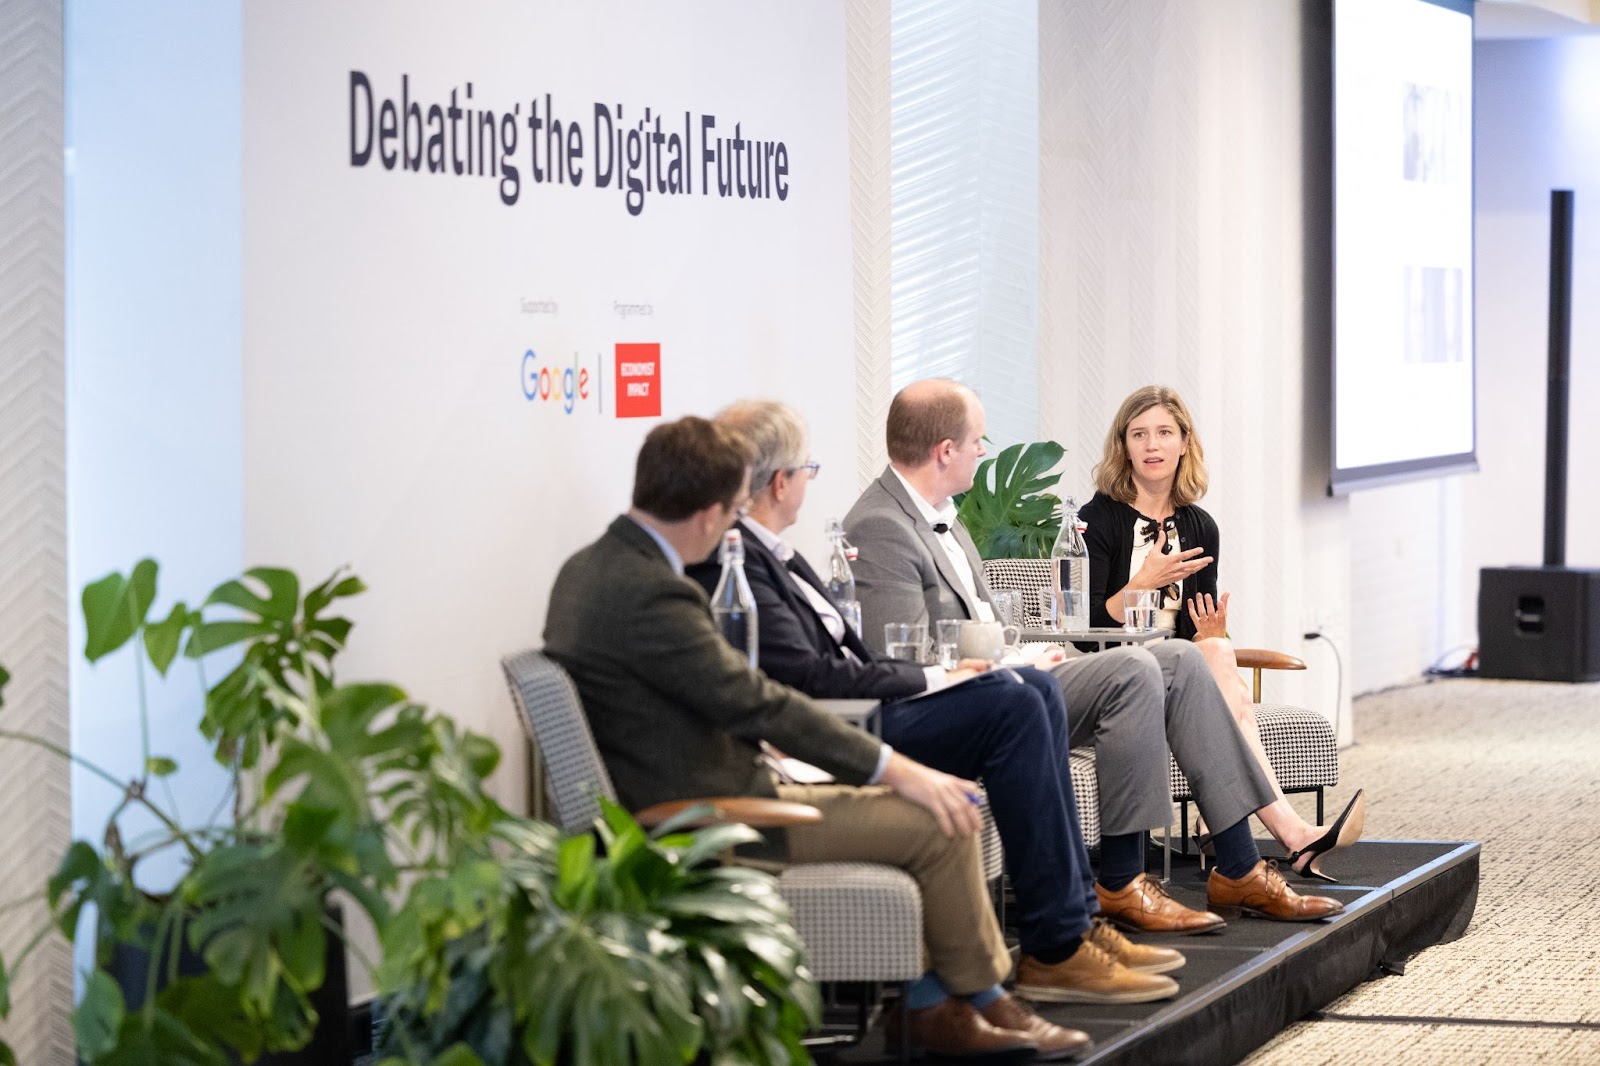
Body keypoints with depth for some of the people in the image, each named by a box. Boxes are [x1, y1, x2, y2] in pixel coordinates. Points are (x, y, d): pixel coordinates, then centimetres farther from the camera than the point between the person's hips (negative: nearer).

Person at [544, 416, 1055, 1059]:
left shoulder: (590, 570, 5)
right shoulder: (650, 594, -26)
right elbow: (755, 703, -23)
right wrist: (897, 770, -15)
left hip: (669, 802, 10)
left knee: (916, 801, 14)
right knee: (940, 822, -6)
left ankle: (932, 1007, 16)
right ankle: (979, 997, 17)